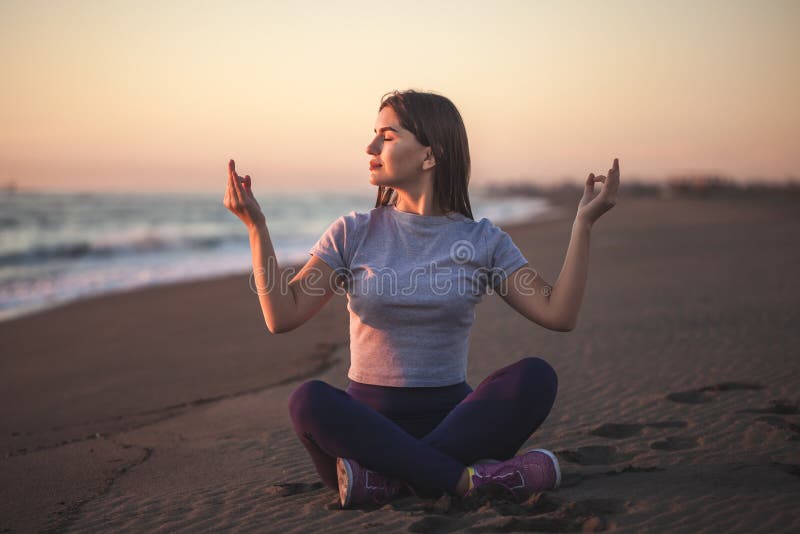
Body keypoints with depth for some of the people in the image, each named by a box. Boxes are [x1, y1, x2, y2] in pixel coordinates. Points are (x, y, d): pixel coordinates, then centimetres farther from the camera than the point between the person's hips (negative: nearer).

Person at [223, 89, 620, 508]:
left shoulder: (483, 241, 5)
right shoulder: (353, 234, 4)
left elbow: (558, 314, -5)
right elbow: (283, 316, -5)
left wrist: (582, 224, -8)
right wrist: (256, 226, -11)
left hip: (451, 418, 1)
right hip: (370, 417, -1)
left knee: (536, 377, -27)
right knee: (309, 401, -32)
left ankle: (385, 479, -28)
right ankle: (470, 480, -31)